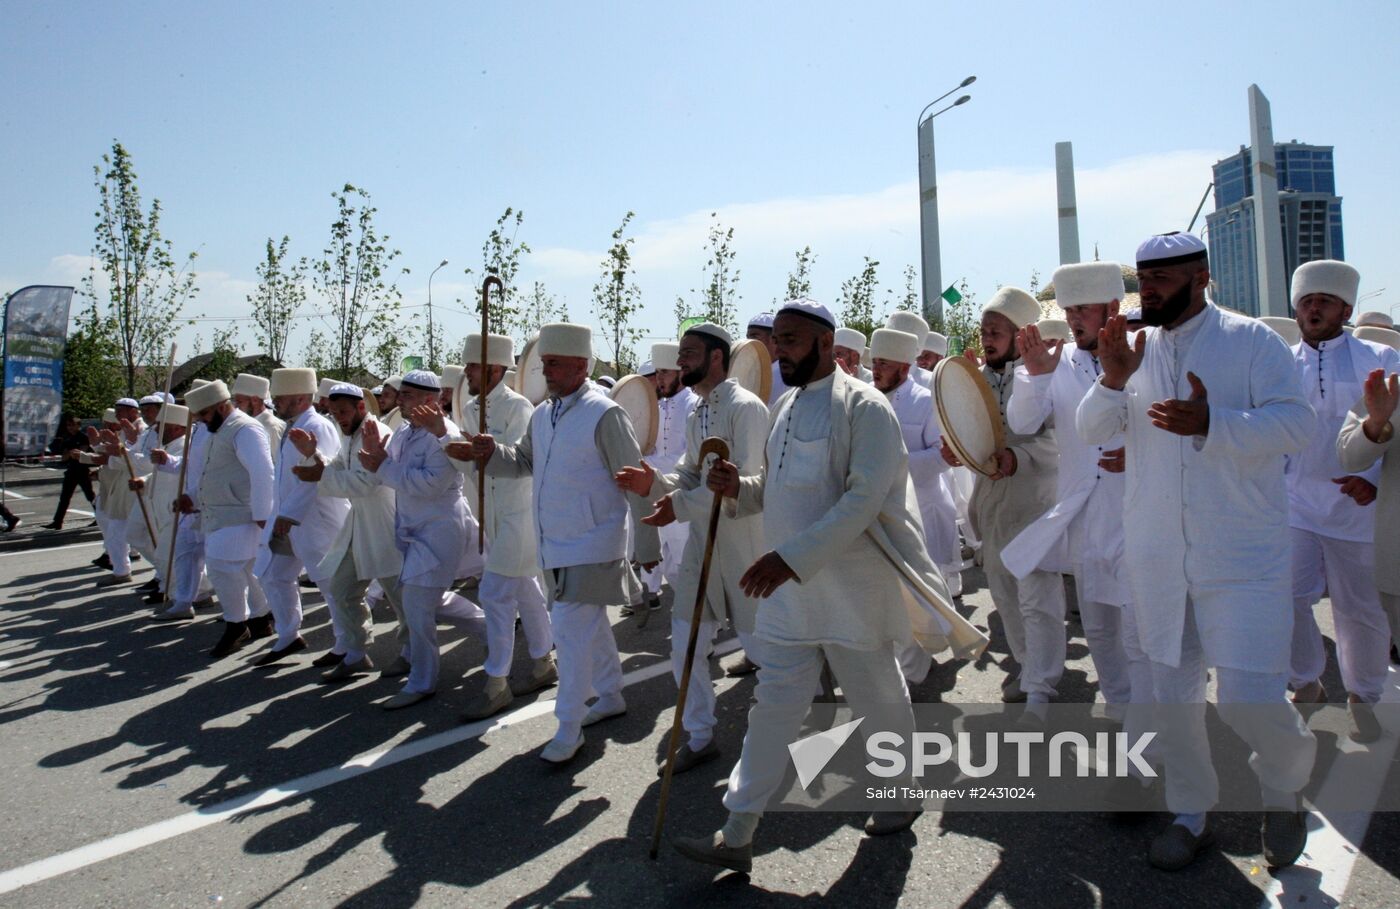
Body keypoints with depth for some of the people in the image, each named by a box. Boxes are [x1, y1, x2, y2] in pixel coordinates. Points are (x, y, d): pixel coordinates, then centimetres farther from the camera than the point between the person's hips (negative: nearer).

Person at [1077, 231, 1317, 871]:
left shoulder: (1251, 340, -4)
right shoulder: (1136, 348, 7)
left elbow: (1296, 422, -11)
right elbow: (1092, 431, 2)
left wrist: (1212, 423, -26)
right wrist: (1113, 380, -16)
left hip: (1241, 553, -4)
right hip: (1156, 554, 4)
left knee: (1248, 696, -8)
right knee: (1172, 689, 12)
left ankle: (1283, 790, 25)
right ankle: (1190, 814, 31)